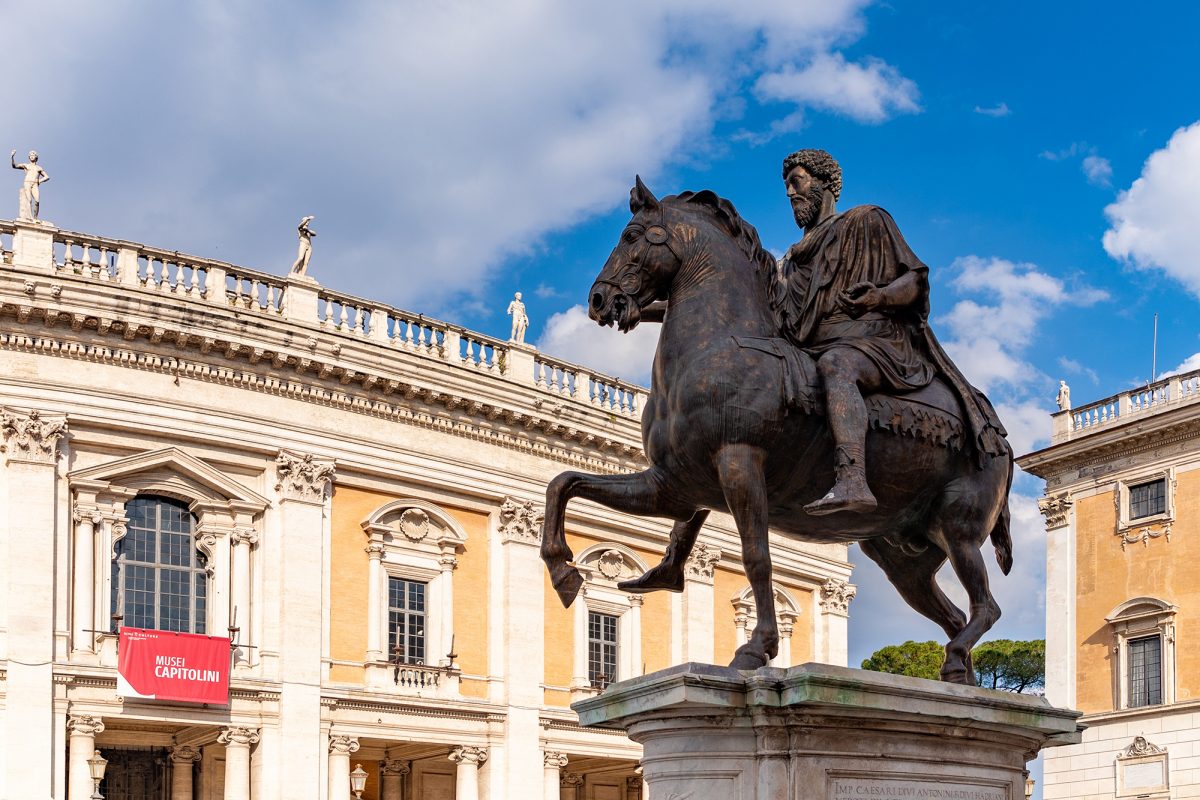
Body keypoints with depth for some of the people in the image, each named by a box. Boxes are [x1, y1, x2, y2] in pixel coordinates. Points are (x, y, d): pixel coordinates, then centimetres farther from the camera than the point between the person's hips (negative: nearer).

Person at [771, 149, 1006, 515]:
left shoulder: (866, 222, 13)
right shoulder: (792, 261, 31)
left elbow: (915, 281, 3)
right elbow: (781, 322, 27)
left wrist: (879, 296, -18)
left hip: (874, 341, -7)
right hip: (808, 353, 8)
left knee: (834, 364, -41)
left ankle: (852, 481, -60)